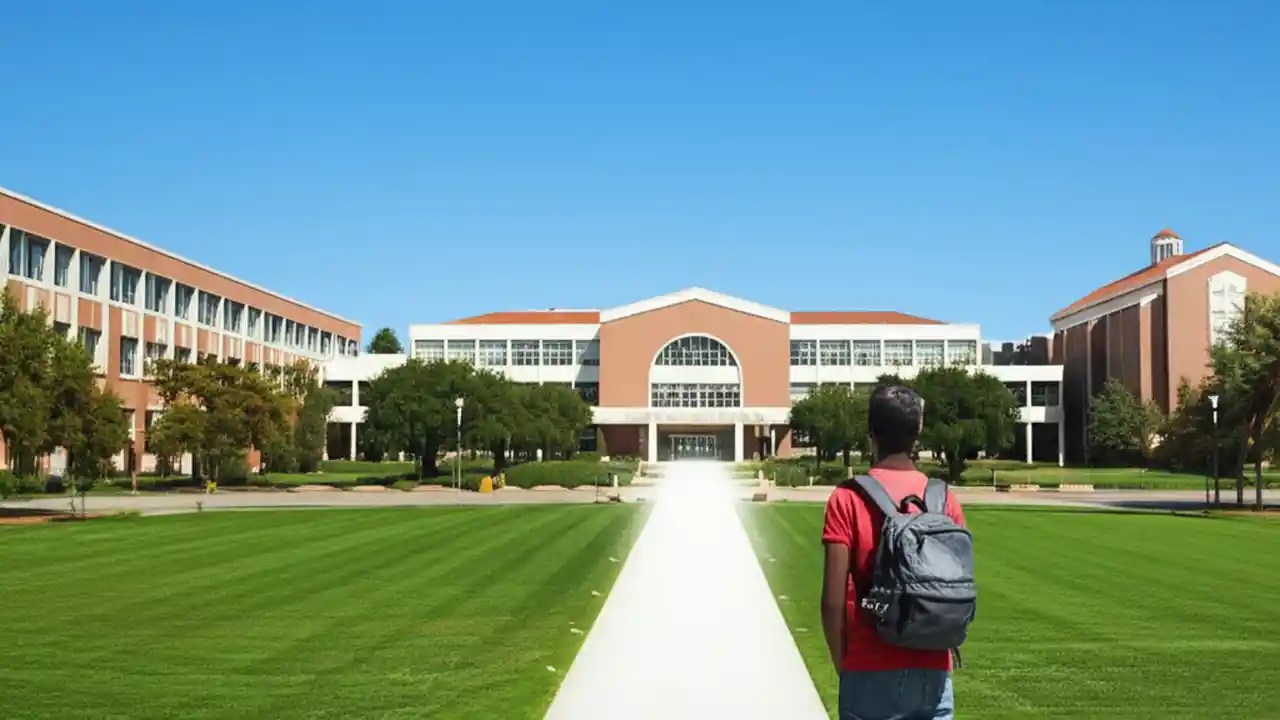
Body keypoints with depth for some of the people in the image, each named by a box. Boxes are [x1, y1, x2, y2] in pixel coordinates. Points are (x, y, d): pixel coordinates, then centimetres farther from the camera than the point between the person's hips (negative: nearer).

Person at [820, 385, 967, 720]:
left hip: (872, 674, -3)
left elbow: (833, 601, -11)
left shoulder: (848, 499, -8)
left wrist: (843, 665, 2)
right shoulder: (944, 499, 2)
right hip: (934, 673, 3)